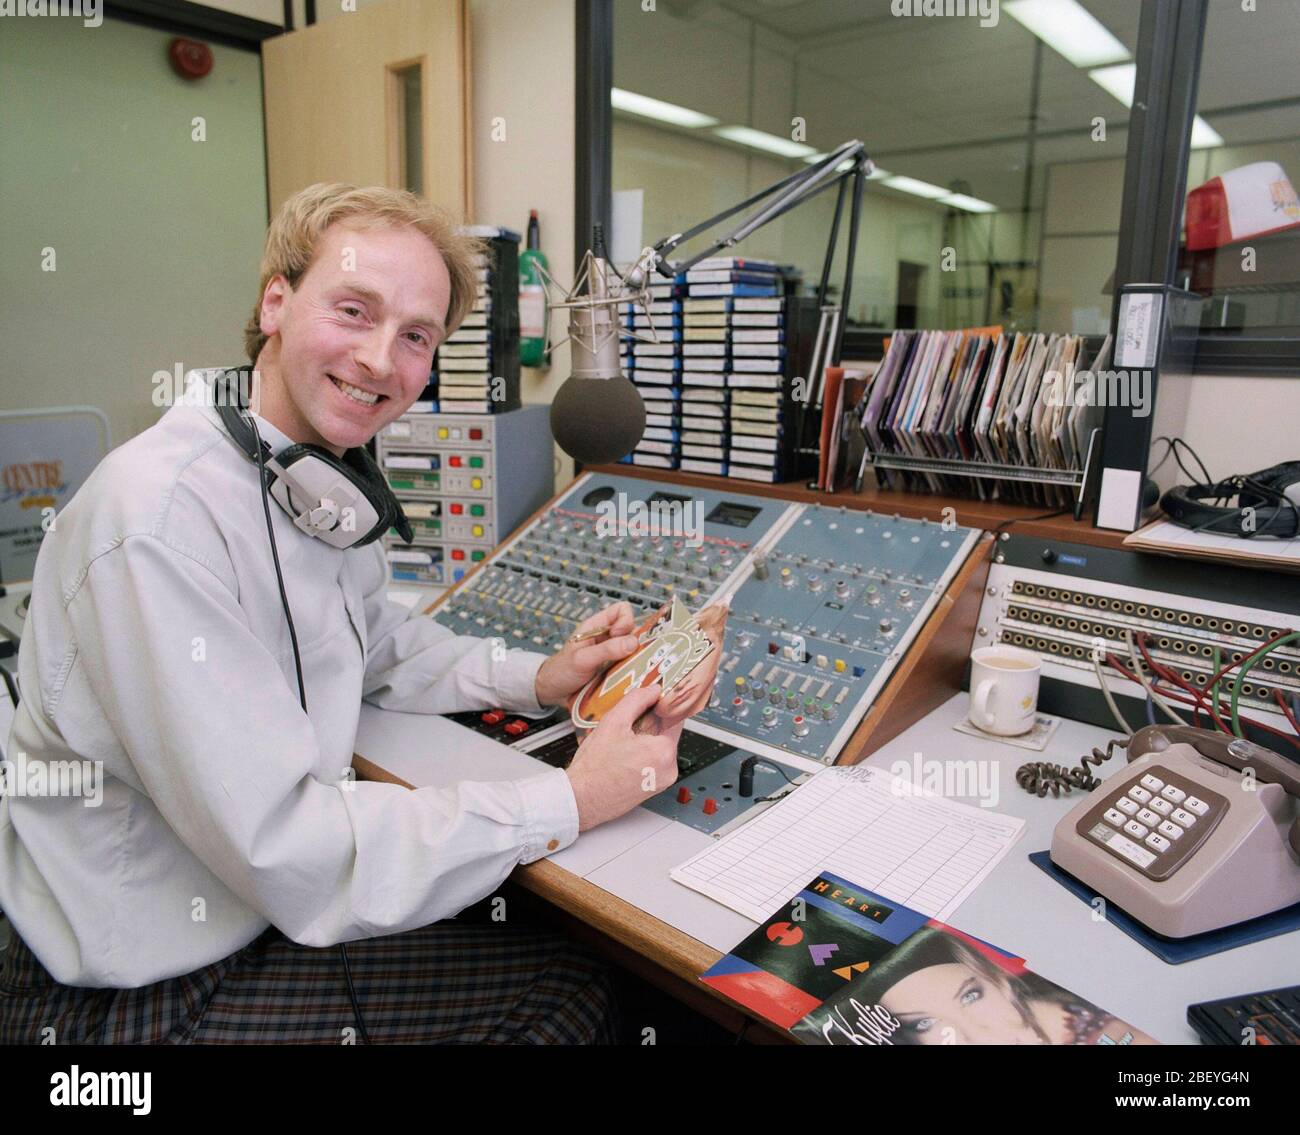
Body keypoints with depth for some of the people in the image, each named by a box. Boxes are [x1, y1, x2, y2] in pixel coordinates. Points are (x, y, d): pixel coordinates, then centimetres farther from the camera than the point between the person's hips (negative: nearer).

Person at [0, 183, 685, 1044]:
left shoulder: (330, 472, -1)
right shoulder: (160, 518, -30)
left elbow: (374, 645, 13)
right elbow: (283, 850, -30)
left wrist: (541, 679, -3)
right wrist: (570, 801, -25)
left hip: (274, 905, 8)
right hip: (145, 997, -7)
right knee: (568, 991, -3)